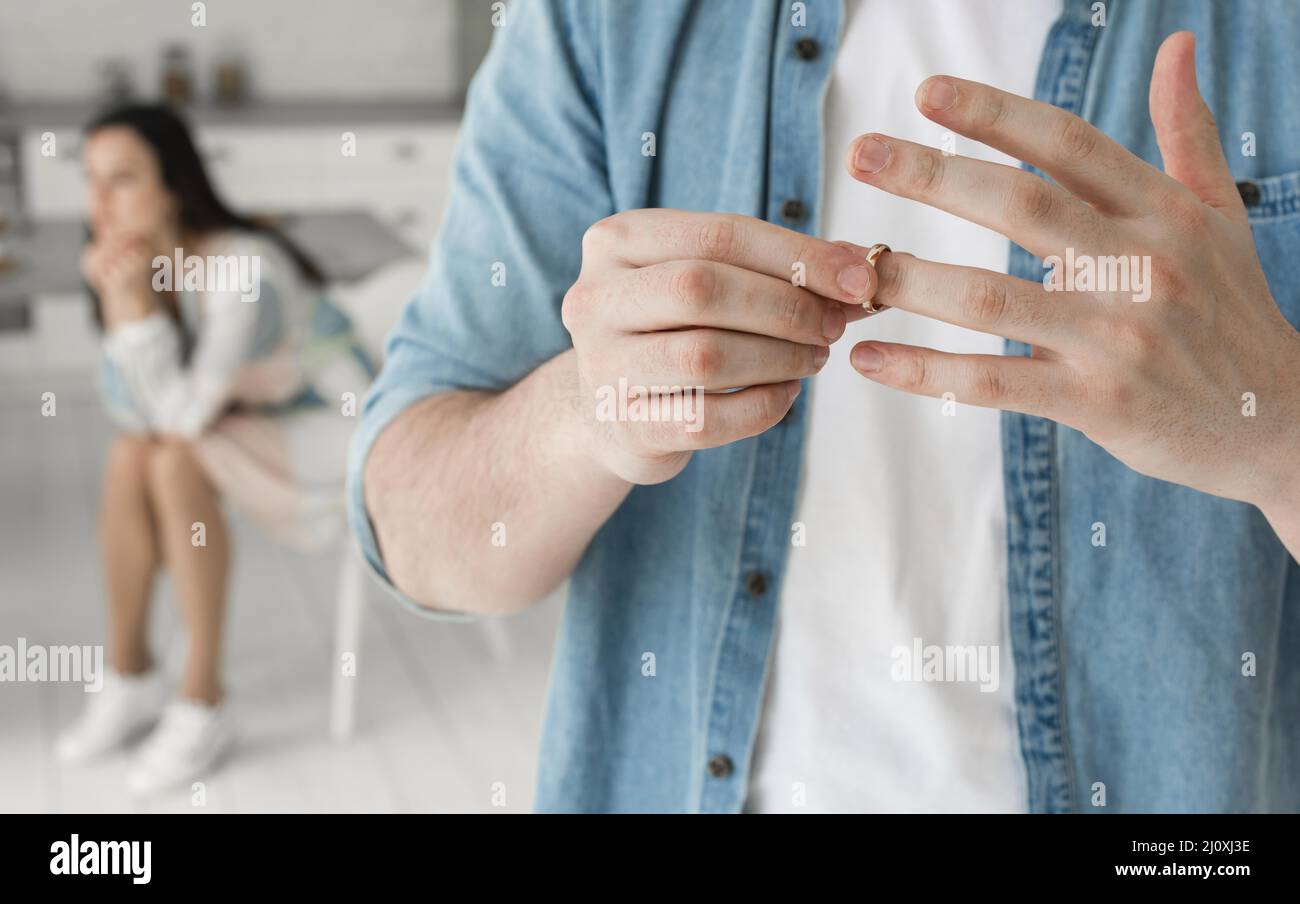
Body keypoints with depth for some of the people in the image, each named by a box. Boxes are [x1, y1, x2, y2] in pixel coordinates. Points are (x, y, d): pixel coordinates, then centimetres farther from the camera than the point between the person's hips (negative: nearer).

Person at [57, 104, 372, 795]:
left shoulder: (244, 267, -28)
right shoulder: (146, 265, -5)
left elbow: (185, 413, -30)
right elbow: (134, 415, -9)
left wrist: (135, 300, -32)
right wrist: (116, 305, -22)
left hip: (340, 432, -7)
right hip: (256, 425, 7)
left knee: (175, 463, -27)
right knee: (127, 457, -16)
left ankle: (202, 706, -15)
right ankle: (130, 676, 2)